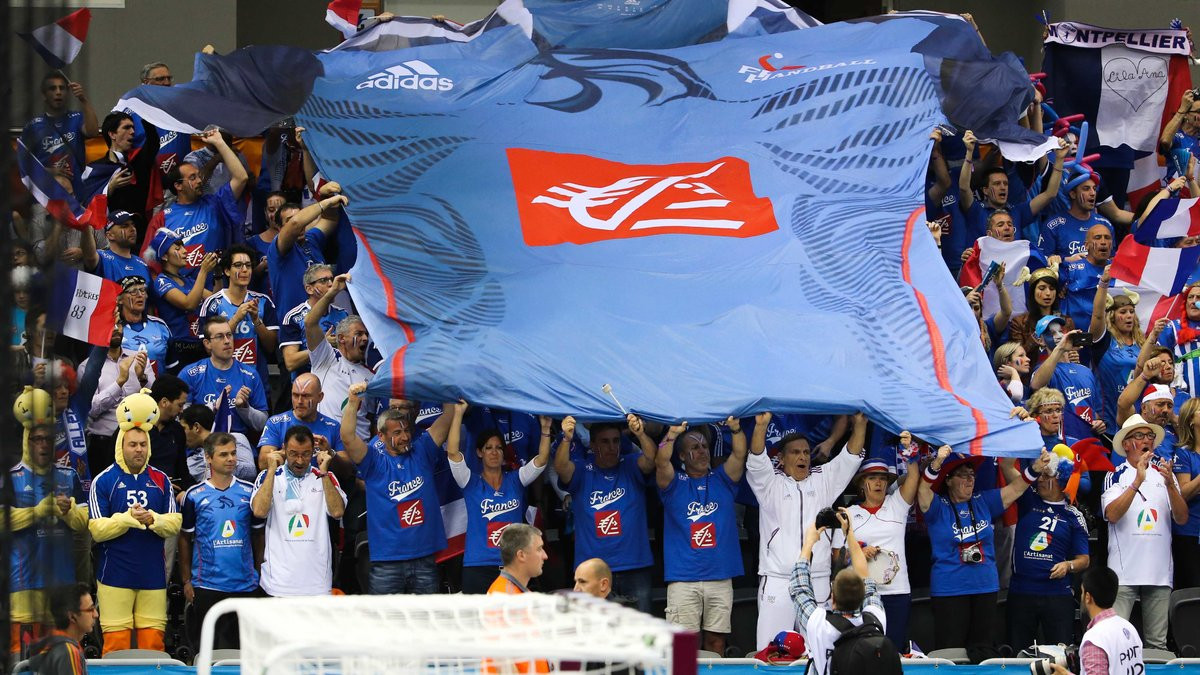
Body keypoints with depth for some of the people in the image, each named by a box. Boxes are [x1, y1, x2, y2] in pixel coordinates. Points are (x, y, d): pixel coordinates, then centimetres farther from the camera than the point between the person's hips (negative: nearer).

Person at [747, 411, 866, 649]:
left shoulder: (823, 481, 16)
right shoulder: (771, 484, 7)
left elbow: (850, 458, 9)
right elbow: (756, 461, -9)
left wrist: (860, 424, -7)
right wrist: (761, 426, -25)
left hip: (818, 582, 3)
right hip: (777, 582, -3)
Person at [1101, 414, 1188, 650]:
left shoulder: (1164, 474, 12)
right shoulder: (1115, 476, 3)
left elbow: (1181, 518, 3)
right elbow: (1112, 514, -13)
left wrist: (1170, 485, -14)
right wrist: (1137, 482, -21)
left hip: (1160, 569, 3)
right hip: (1124, 569, -3)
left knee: (1158, 643, 3)